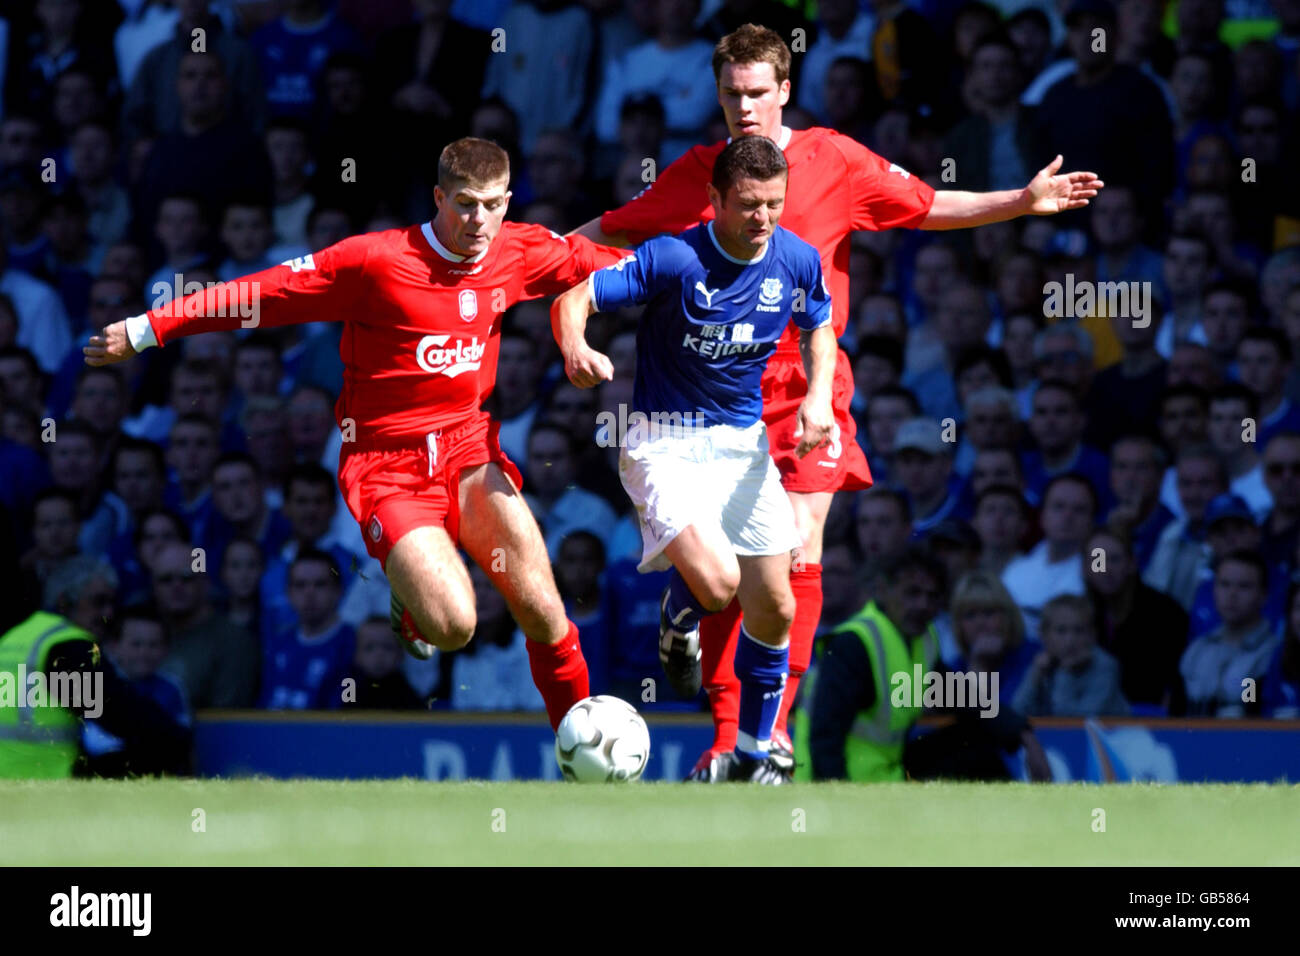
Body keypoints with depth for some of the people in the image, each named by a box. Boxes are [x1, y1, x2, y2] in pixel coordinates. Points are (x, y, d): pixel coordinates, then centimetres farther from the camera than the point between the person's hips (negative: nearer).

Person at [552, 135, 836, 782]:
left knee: (773, 609, 4)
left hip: (745, 442, 5)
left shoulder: (797, 261, -4)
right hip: (666, 444, -5)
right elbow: (574, 300, -19)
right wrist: (574, 349, -42)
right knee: (716, 583, -25)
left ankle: (753, 757, 24)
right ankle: (677, 623, 14)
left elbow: (818, 329, 16)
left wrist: (818, 395, -3)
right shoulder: (674, 259, -20)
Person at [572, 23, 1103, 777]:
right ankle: (725, 730, 6)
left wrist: (1023, 201, -3)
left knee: (798, 557, -11)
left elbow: (931, 208, 7)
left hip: (806, 392, -1)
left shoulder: (835, 162, -1)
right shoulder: (693, 177, 4)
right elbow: (613, 233, 17)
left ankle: (776, 723, -4)